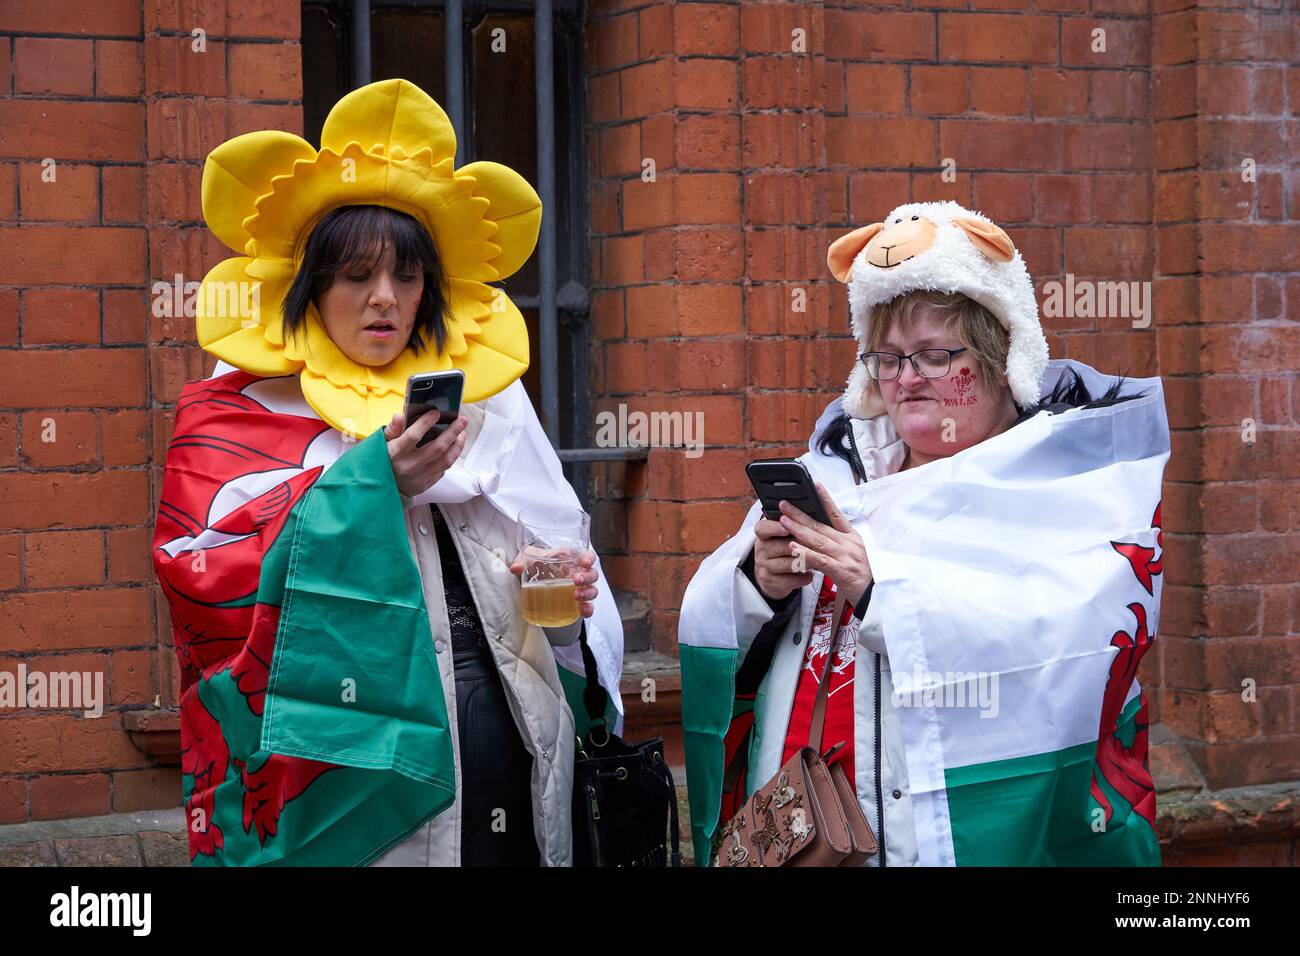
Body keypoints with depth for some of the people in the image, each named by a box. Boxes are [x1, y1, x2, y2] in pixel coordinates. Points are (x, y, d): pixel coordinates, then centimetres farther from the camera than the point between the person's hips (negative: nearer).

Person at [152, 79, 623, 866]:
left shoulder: (487, 396, 14)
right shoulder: (237, 414, 3)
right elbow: (202, 574, -12)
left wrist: (568, 595, -11)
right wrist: (369, 484, -17)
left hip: (502, 742, 4)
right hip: (344, 762, -3)